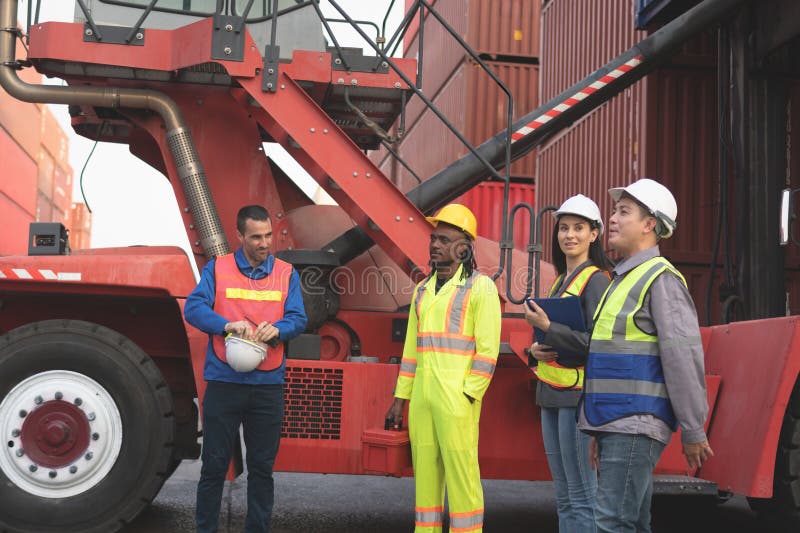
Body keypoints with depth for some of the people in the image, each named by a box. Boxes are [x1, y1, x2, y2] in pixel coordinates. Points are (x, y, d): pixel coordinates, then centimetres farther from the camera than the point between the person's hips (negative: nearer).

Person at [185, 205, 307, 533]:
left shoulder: (286, 274, 7)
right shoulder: (217, 268, 2)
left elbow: (298, 319, 0)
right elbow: (194, 308, -8)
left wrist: (277, 329, -22)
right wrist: (227, 325, -25)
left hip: (268, 385, 2)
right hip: (223, 381, -2)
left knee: (262, 466, 10)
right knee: (214, 463, 6)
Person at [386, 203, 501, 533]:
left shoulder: (480, 287, -3)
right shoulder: (423, 290, 18)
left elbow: (488, 349, -8)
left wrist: (468, 396, -14)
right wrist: (400, 399, 15)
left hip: (457, 398, -6)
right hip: (421, 398, 7)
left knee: (461, 474, -7)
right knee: (425, 473, 8)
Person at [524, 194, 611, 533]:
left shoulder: (595, 279, -8)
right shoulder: (561, 281, 18)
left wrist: (547, 327, -17)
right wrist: (536, 348, 4)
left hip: (579, 393, -9)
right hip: (552, 394, 9)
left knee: (582, 496, -6)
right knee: (564, 495, 11)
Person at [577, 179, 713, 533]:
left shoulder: (661, 279, -9)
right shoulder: (622, 279, 20)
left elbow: (683, 357, -15)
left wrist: (693, 431, -16)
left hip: (636, 427, -9)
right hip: (616, 425, 9)